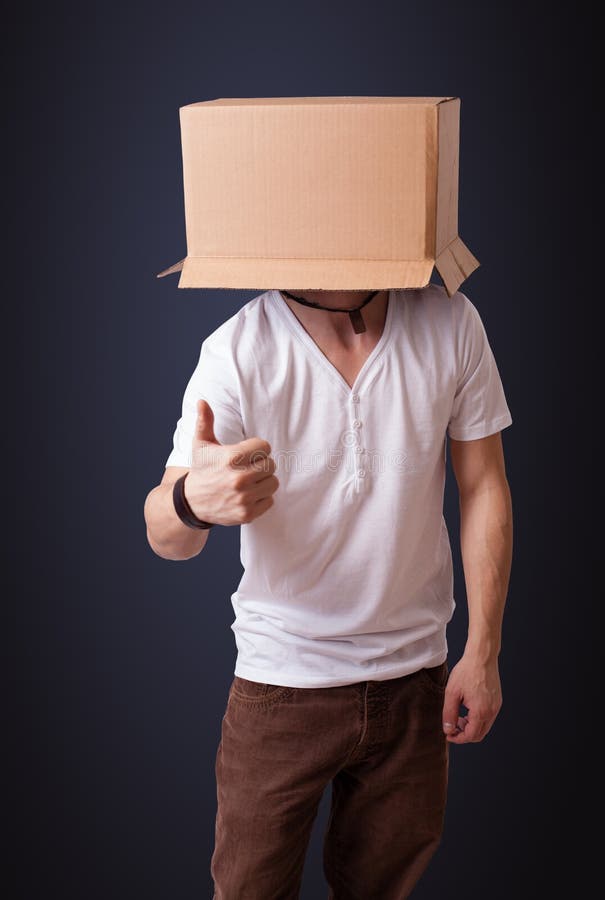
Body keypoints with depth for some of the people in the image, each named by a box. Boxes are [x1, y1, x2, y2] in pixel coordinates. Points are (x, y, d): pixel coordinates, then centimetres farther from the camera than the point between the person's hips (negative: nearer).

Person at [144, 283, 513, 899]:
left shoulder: (450, 324, -11)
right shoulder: (238, 350, -17)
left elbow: (483, 487, 0)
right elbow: (166, 539, -21)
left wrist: (482, 653, -1)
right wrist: (192, 500, -46)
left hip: (414, 674, 2)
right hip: (280, 680, -2)